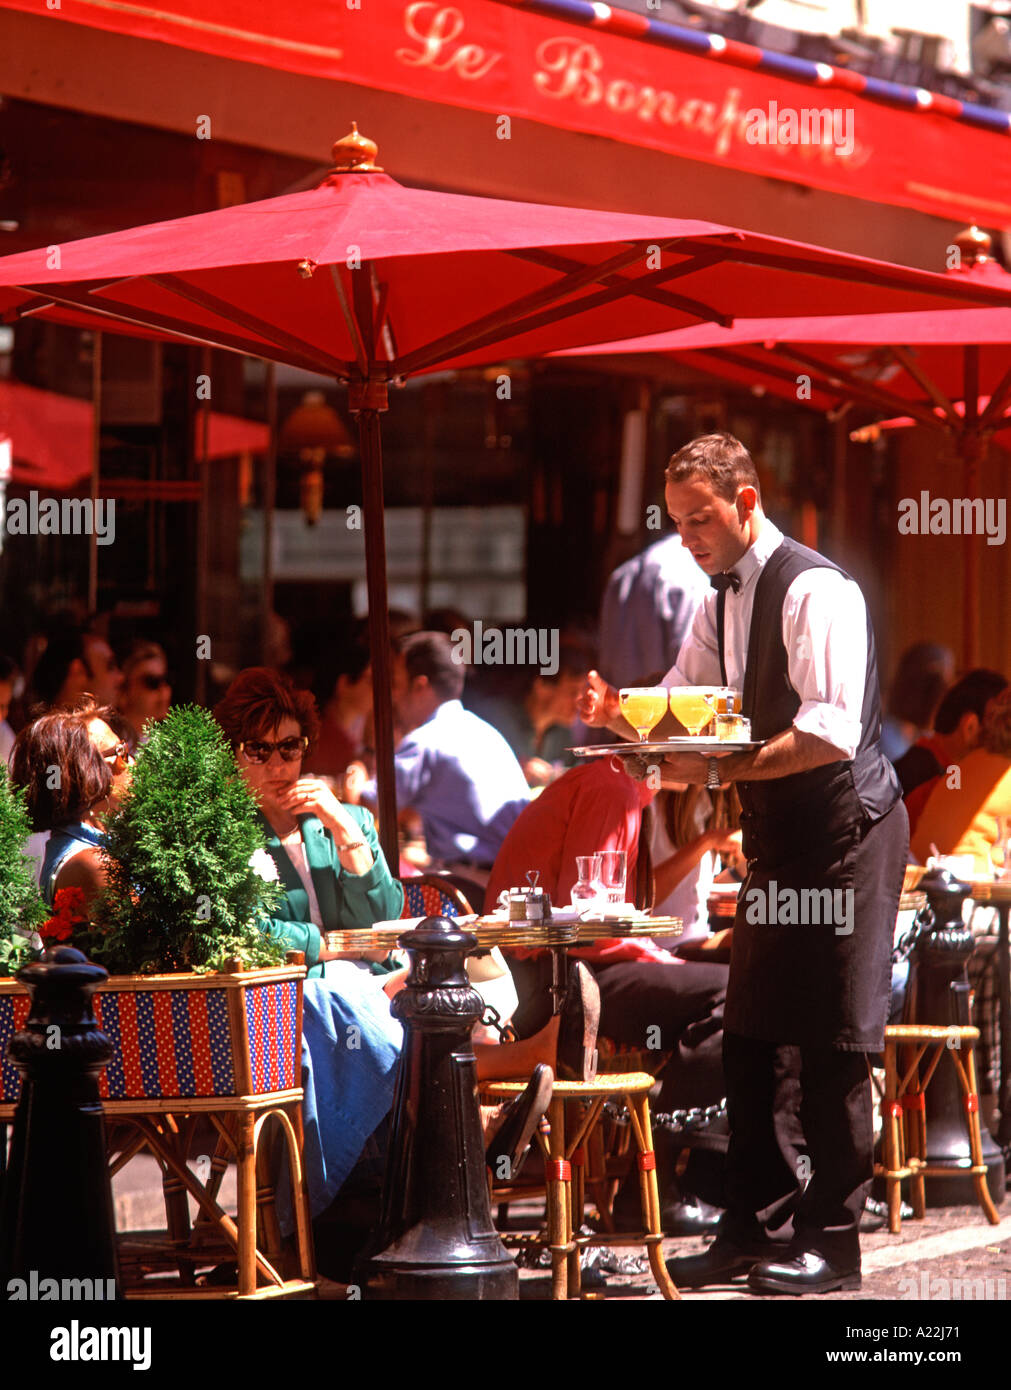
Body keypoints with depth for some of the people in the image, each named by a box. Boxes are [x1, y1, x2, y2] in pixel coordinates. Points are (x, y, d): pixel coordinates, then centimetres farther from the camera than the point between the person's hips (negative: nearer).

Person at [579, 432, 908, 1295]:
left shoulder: (814, 591, -18)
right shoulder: (722, 605, 10)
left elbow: (829, 736, -26)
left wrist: (721, 771, -31)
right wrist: (620, 712, -4)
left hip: (844, 833, -9)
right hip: (776, 837, 9)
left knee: (833, 1042, -4)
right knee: (749, 1035, 10)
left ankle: (831, 1242, 2)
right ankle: (755, 1225, 18)